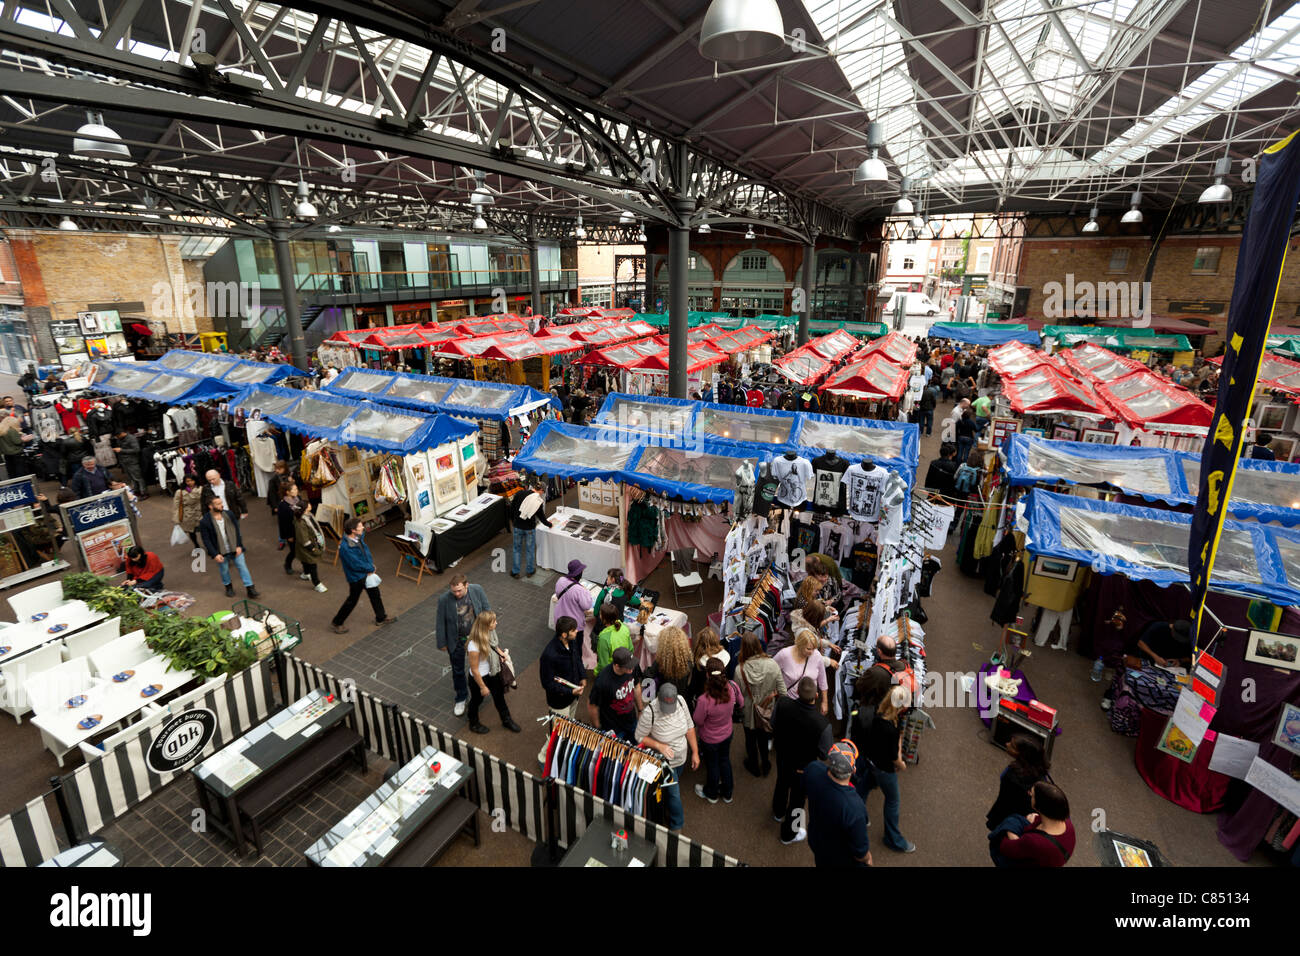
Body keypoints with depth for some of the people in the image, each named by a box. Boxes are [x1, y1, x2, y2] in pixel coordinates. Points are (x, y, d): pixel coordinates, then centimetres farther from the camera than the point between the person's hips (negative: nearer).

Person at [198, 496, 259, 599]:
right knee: (224, 570, 14)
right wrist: (215, 554, -14)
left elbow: (236, 531, 2)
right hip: (220, 552, -2)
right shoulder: (205, 522, -12)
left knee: (242, 566, 1)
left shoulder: (229, 515, -3)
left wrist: (239, 546, -6)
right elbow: (206, 541, -10)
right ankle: (228, 586, 39)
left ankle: (250, 588, 6)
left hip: (235, 549, 2)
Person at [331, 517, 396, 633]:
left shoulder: (358, 537, -7)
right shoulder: (345, 547, -32)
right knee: (352, 600, 9)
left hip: (367, 572, 8)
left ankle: (381, 618, 39)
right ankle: (336, 623, 30)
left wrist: (371, 564, -5)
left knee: (375, 594, 20)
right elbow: (356, 564, -27)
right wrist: (371, 568, -13)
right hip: (356, 577, -8)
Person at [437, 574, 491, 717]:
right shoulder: (444, 600, -27)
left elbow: (486, 608, -5)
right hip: (456, 641, -2)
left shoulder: (477, 590, -22)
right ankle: (461, 698, 41)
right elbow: (441, 623, -13)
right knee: (458, 671, 17)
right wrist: (442, 643, -3)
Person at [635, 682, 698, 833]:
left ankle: (668, 806, 57)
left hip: (681, 757, 5)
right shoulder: (649, 712, -33)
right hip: (664, 762, -5)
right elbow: (640, 738, -19)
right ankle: (676, 826, 32)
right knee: (674, 793, 6)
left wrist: (695, 752, -2)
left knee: (674, 785, 27)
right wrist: (659, 746, -31)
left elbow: (689, 727, -4)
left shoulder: (680, 703, -20)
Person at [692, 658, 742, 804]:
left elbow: (698, 721, -22)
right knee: (725, 761, 29)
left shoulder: (704, 700, -42)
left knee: (712, 765, 24)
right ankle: (727, 793, 52)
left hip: (709, 739, -3)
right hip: (727, 734, 4)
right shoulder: (732, 687, -29)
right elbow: (740, 702, -6)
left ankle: (711, 794, 52)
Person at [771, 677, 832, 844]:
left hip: (782, 757, 4)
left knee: (782, 785, 34)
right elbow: (825, 755, -23)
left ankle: (778, 813, 63)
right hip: (803, 767, -4)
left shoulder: (782, 704, -31)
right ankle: (788, 834, 48)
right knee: (797, 799, 24)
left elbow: (773, 724, -9)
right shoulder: (823, 724, -40)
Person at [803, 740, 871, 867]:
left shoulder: (813, 769, -31)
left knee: (821, 862, 33)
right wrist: (867, 859, -3)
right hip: (844, 860, -4)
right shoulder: (854, 809, -44)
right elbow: (860, 853, -24)